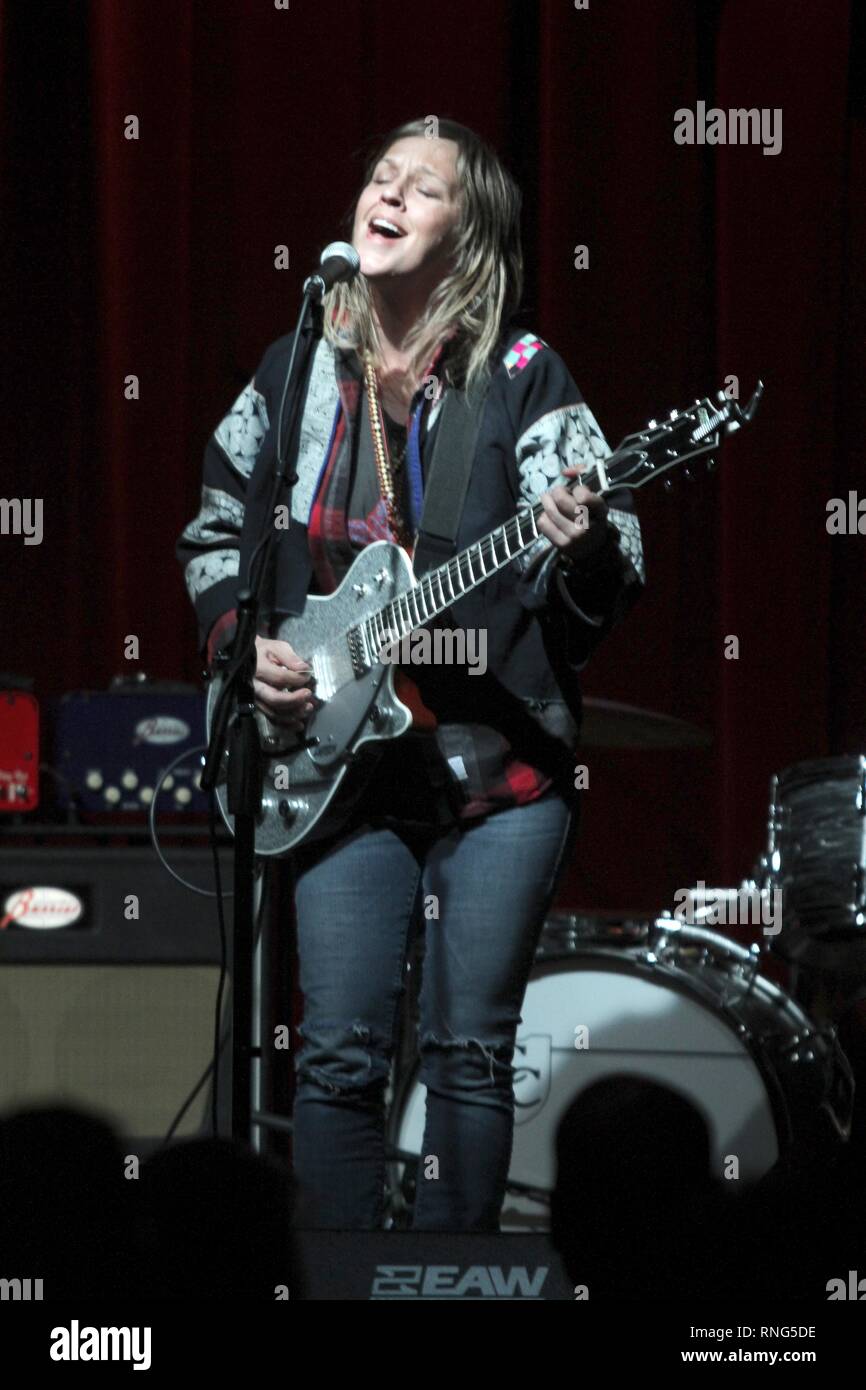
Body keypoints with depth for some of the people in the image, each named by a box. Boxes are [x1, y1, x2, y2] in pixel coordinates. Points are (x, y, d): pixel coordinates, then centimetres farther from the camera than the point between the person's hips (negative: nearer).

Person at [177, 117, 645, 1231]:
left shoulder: (522, 381, -3)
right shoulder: (295, 374, 8)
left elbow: (611, 586, -6)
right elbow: (213, 534, 19)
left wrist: (581, 553, -29)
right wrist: (241, 640, 2)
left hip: (499, 763, -2)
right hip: (342, 759, 2)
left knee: (469, 1053, 0)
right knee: (340, 1053, -2)